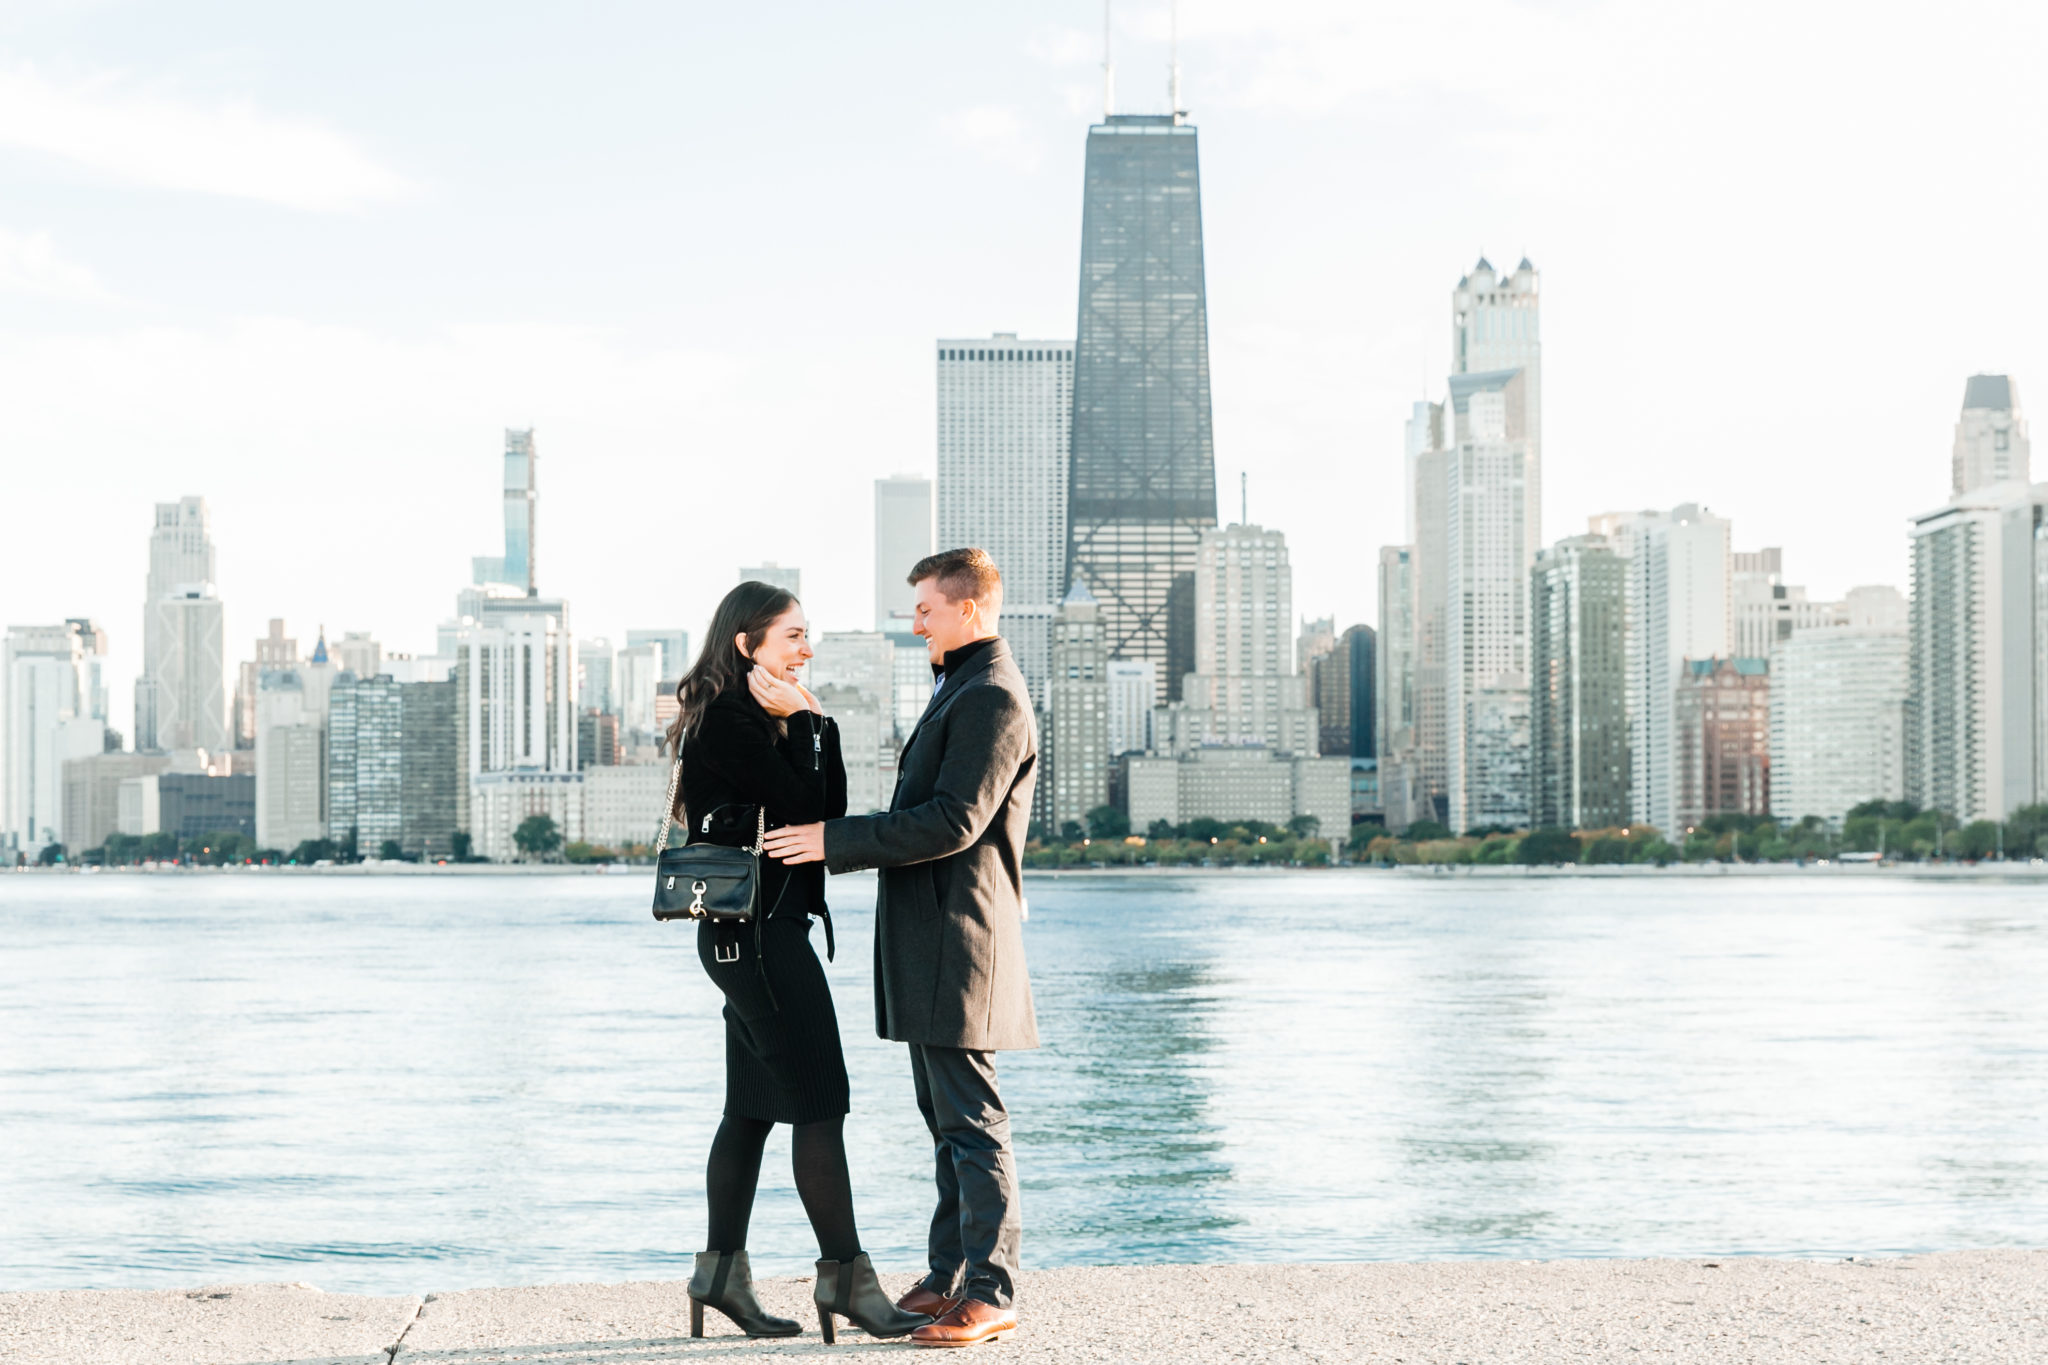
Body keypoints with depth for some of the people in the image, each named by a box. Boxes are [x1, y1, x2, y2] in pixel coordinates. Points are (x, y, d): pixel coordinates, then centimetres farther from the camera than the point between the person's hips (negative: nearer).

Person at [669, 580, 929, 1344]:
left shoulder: (759, 722, 17)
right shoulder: (725, 724, -13)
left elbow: (831, 808, 10)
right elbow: (802, 807, -16)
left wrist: (812, 725, 2)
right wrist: (806, 723, -8)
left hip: (764, 931, 10)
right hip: (757, 931, -10)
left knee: (753, 1107, 11)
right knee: (818, 1102, -8)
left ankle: (722, 1272, 16)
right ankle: (845, 1276, -5)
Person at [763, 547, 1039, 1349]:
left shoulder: (993, 697, -14)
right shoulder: (961, 689, 21)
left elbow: (955, 822, -22)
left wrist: (836, 839, -19)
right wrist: (841, 844, 23)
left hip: (960, 936, -11)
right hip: (928, 943, 11)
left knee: (971, 1119, -9)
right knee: (947, 1118, 13)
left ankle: (990, 1293, -6)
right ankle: (950, 1276, 19)